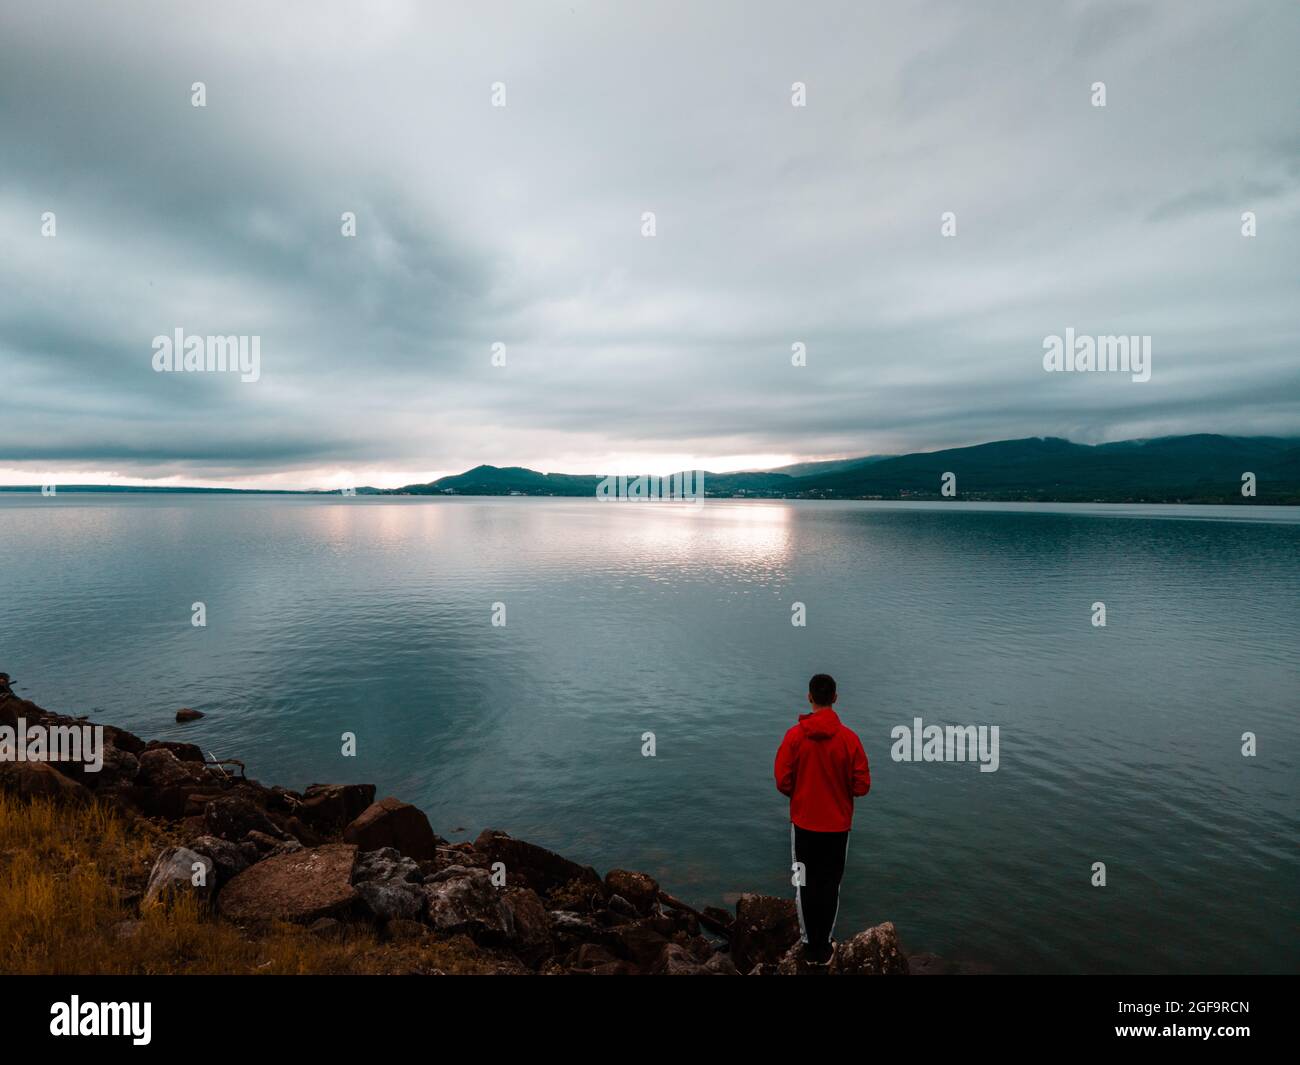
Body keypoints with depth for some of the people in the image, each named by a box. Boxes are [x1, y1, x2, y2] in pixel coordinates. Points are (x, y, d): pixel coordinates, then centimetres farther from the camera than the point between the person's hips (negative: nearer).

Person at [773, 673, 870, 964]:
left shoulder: (794, 736, -14)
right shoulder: (849, 737, -14)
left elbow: (783, 782, -10)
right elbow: (862, 786, -10)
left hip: (803, 822, 0)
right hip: (838, 824, 0)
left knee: (806, 883, 16)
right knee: (829, 885, 15)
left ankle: (810, 944, 25)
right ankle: (823, 948, 22)